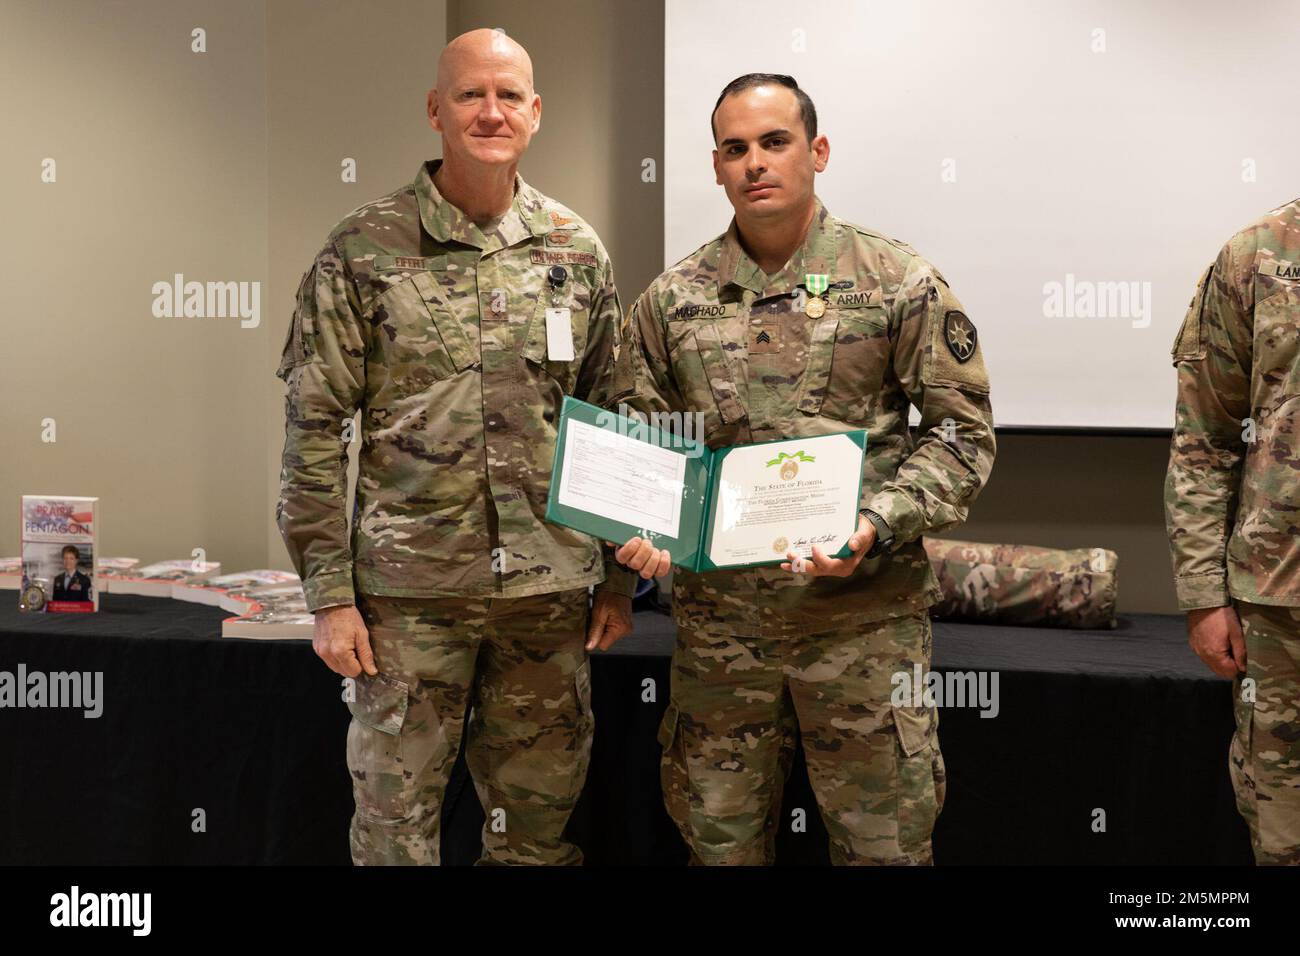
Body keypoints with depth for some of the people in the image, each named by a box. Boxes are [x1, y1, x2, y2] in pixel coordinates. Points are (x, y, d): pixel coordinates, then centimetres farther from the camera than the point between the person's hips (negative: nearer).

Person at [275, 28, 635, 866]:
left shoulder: (578, 251, 6)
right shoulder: (365, 250, -3)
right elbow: (315, 428, -4)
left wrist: (620, 579, 7)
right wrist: (329, 594, -7)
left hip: (551, 583, 3)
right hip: (409, 585, -2)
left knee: (540, 818, 13)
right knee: (396, 818, 6)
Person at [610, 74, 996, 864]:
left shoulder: (902, 283, -1)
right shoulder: (672, 301, 6)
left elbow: (962, 432, -2)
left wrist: (876, 526, -16)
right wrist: (641, 530, -8)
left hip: (864, 617, -2)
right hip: (717, 616, 3)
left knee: (885, 842, 6)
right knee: (720, 836, 14)